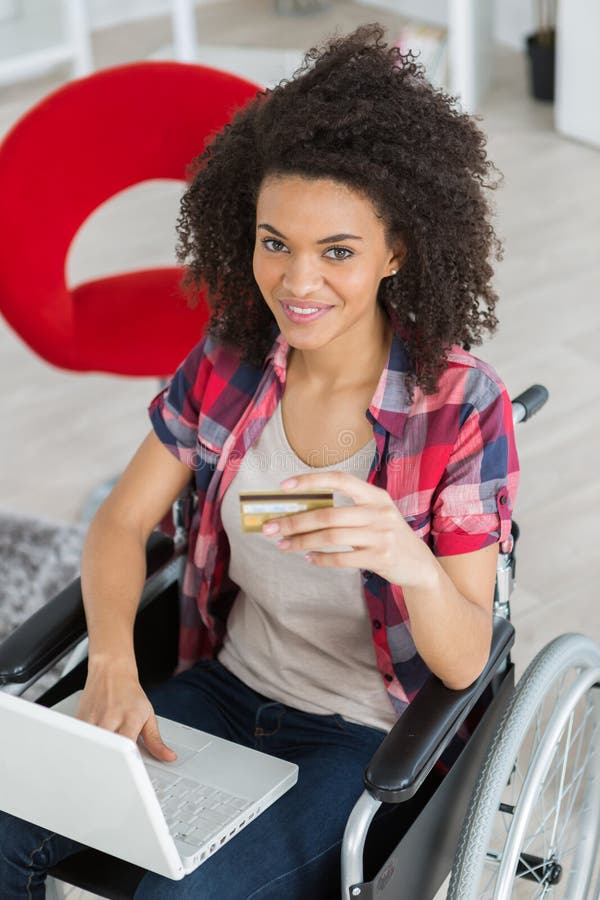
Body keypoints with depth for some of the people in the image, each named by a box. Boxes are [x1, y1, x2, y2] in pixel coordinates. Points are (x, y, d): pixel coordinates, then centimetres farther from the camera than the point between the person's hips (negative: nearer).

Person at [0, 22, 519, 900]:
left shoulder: (464, 407, -19)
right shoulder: (229, 358, -6)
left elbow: (466, 662, -18)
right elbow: (122, 522, 0)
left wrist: (411, 561, -42)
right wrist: (113, 664, -21)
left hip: (370, 736, -4)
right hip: (225, 688, 4)